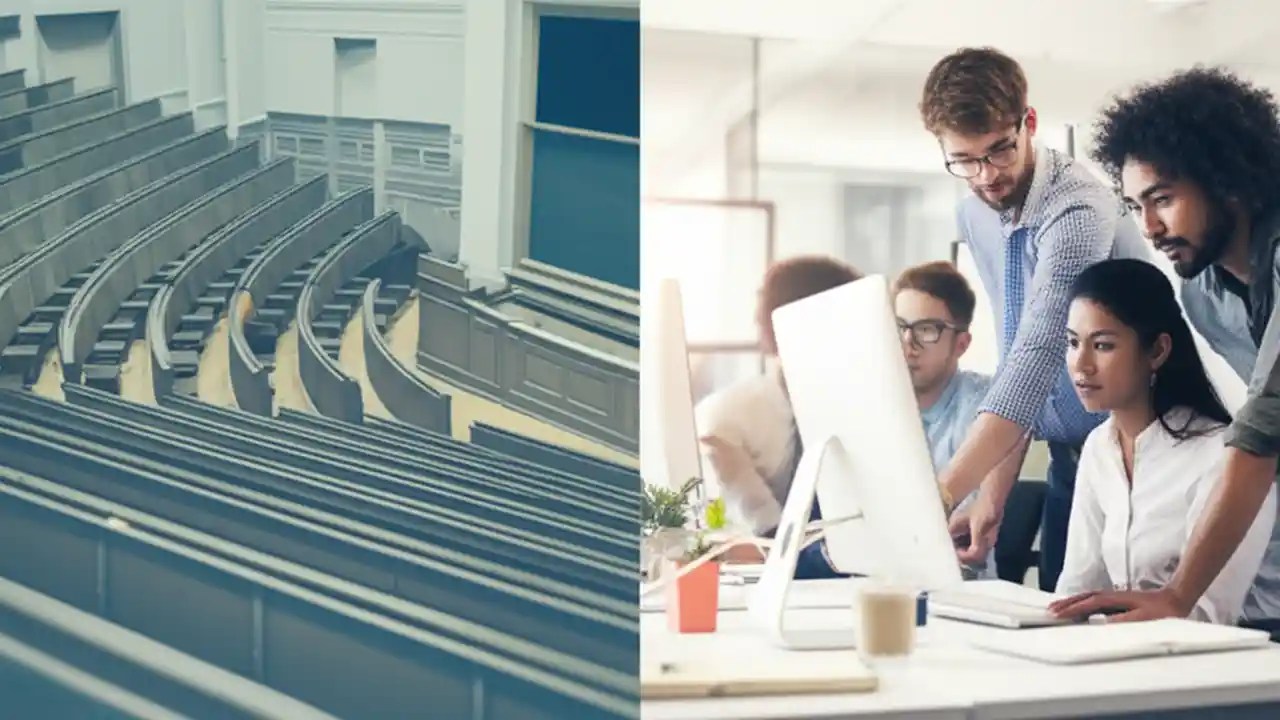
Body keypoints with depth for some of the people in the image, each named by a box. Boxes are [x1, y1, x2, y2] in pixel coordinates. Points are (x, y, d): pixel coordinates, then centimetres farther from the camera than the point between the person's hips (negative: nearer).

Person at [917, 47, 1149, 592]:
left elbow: (1036, 360, -33)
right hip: (1068, 460, 7)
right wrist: (993, 493, -1)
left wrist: (939, 497, -41)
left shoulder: (1077, 210, -23)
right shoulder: (974, 217, 3)